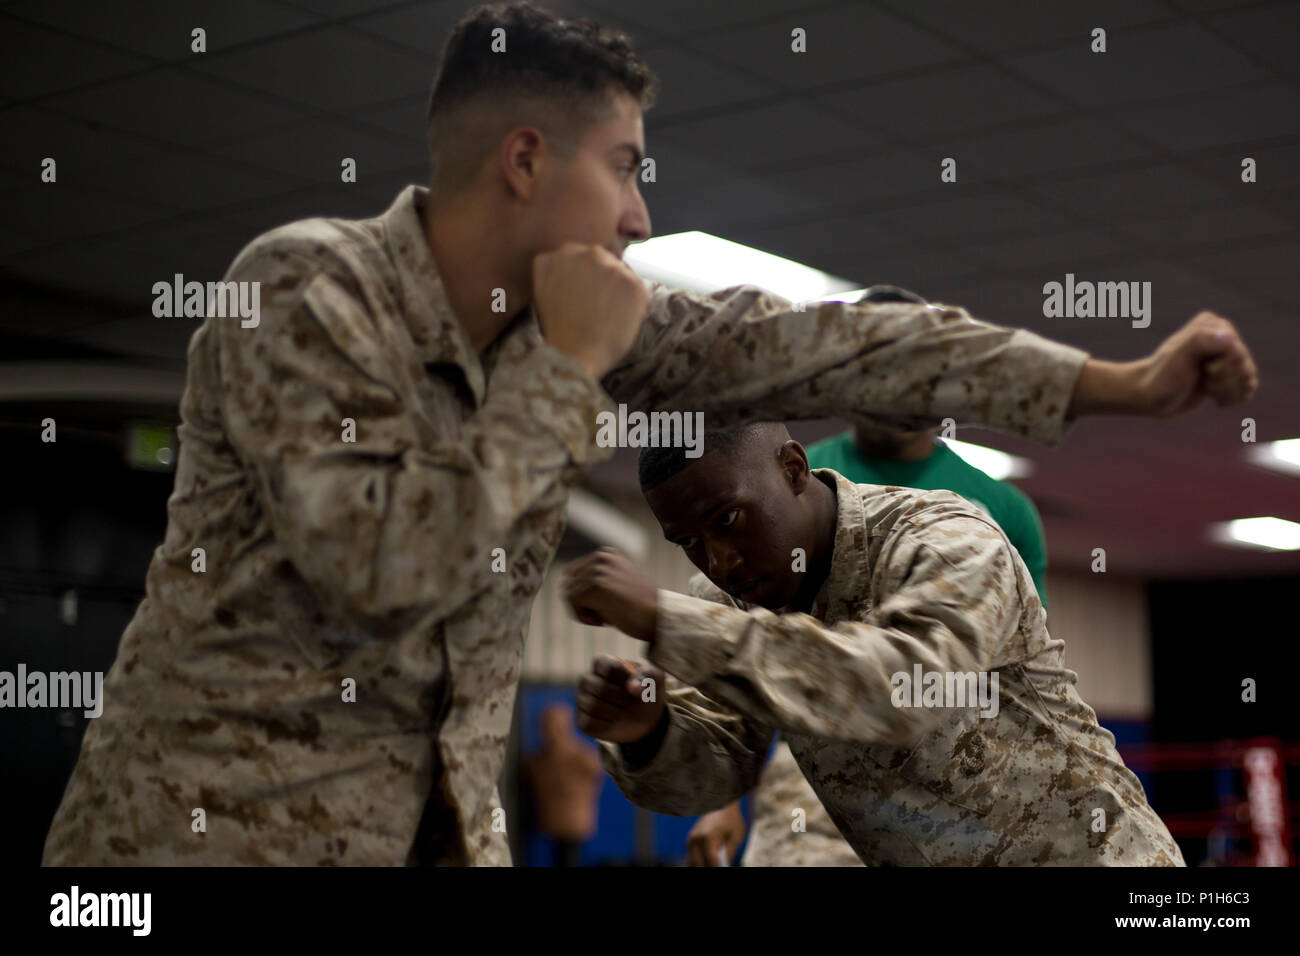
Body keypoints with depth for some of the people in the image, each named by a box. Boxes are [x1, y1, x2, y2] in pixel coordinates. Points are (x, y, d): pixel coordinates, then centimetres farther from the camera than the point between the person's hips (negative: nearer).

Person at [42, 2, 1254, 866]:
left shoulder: (561, 311, 3)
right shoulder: (306, 289, -16)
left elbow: (804, 343, 3)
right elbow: (381, 567, -25)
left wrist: (1119, 382, 4)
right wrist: (566, 368, -18)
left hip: (444, 823, 6)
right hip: (223, 824, -6)